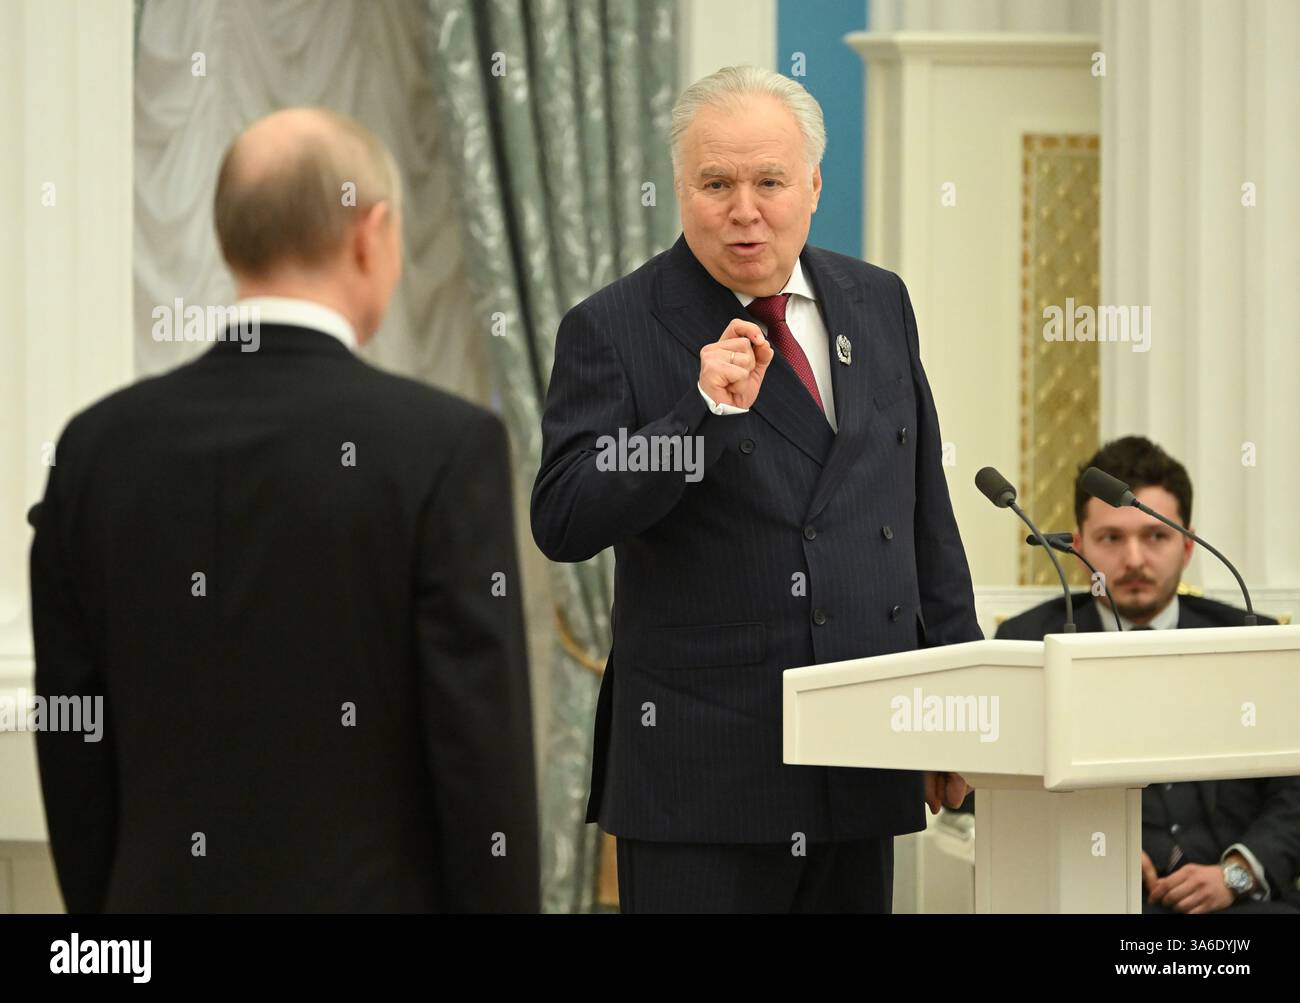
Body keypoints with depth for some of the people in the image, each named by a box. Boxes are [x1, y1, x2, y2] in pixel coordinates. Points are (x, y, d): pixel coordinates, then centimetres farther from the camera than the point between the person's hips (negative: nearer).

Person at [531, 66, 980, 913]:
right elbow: (562, 525, -12)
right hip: (702, 771, -5)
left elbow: (927, 516, 18)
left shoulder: (877, 304, 13)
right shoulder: (613, 330, -3)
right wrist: (709, 411, -21)